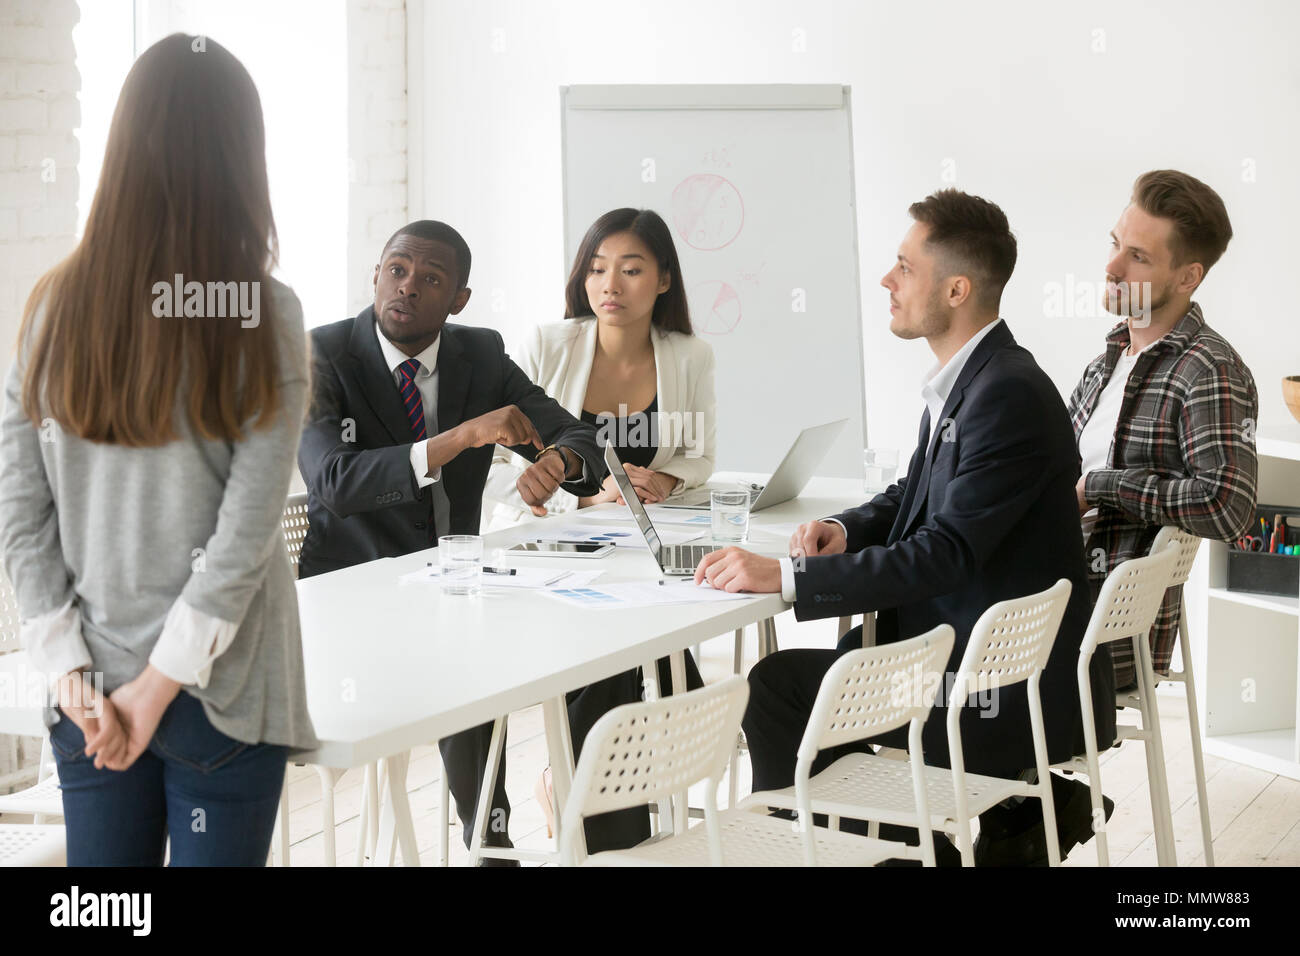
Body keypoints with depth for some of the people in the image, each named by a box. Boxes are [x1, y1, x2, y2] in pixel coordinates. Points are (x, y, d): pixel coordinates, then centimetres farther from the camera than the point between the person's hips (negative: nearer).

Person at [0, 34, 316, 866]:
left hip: (90, 697, 3)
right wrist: (162, 680, -8)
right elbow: (247, 527, -14)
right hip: (221, 691, -3)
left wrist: (73, 674, 0)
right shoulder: (265, 317, -10)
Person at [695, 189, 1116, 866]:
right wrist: (846, 529, -2)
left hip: (1010, 694, -10)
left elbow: (946, 552, -27)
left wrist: (785, 576, -27)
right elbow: (915, 497, 20)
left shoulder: (1009, 394, -22)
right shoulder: (965, 379, 9)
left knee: (778, 686, -8)